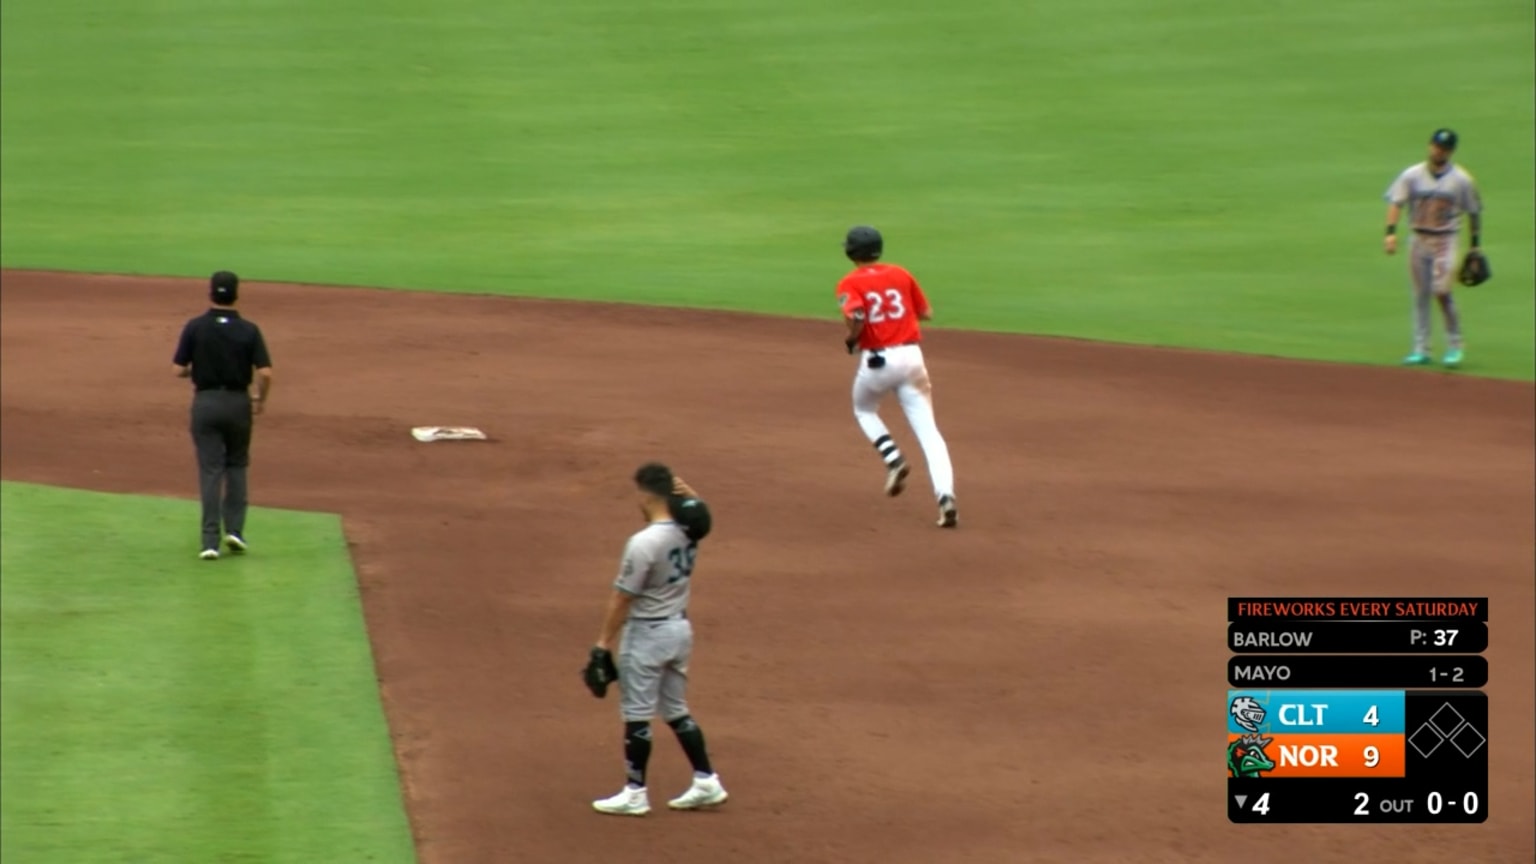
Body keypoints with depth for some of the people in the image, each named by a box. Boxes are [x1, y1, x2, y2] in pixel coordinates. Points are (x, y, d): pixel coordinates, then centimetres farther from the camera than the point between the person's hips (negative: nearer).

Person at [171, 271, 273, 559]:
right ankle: (234, 529, 9)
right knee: (236, 466, 18)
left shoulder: (195, 328, -7)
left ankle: (210, 540, -5)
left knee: (210, 470, 1)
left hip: (205, 403, -1)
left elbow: (179, 370, -6)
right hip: (238, 402, 1)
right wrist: (260, 400, 6)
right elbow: (265, 373, -11)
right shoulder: (248, 330, -5)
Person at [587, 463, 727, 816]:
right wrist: (686, 491, -2)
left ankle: (635, 793, 9)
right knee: (677, 711, 18)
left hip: (646, 633, -8)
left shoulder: (643, 543, -23)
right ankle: (706, 782, 18)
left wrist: (603, 643, -11)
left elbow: (621, 599, -19)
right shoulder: (688, 530, -2)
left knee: (637, 715, 3)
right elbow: (698, 508, 23)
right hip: (680, 628, 8)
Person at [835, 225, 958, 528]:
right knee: (928, 429, -2)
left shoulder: (850, 284, -2)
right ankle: (945, 495, -19)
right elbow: (926, 313, 15)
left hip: (876, 360, -2)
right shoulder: (901, 275, 10)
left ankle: (894, 459, 5)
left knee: (864, 410, 28)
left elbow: (855, 316, -21)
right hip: (911, 356, 2)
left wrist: (851, 339, -2)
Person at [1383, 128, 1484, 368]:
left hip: (1445, 240, -3)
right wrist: (1391, 232, -20)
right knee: (1420, 295, 5)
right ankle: (1421, 349, 12)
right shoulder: (1412, 175, 1)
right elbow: (1396, 202, -6)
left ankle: (1454, 345, -1)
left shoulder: (1461, 180, -1)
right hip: (1419, 239, 3)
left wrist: (1475, 245, 6)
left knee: (1442, 291, -14)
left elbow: (1474, 211, 6)